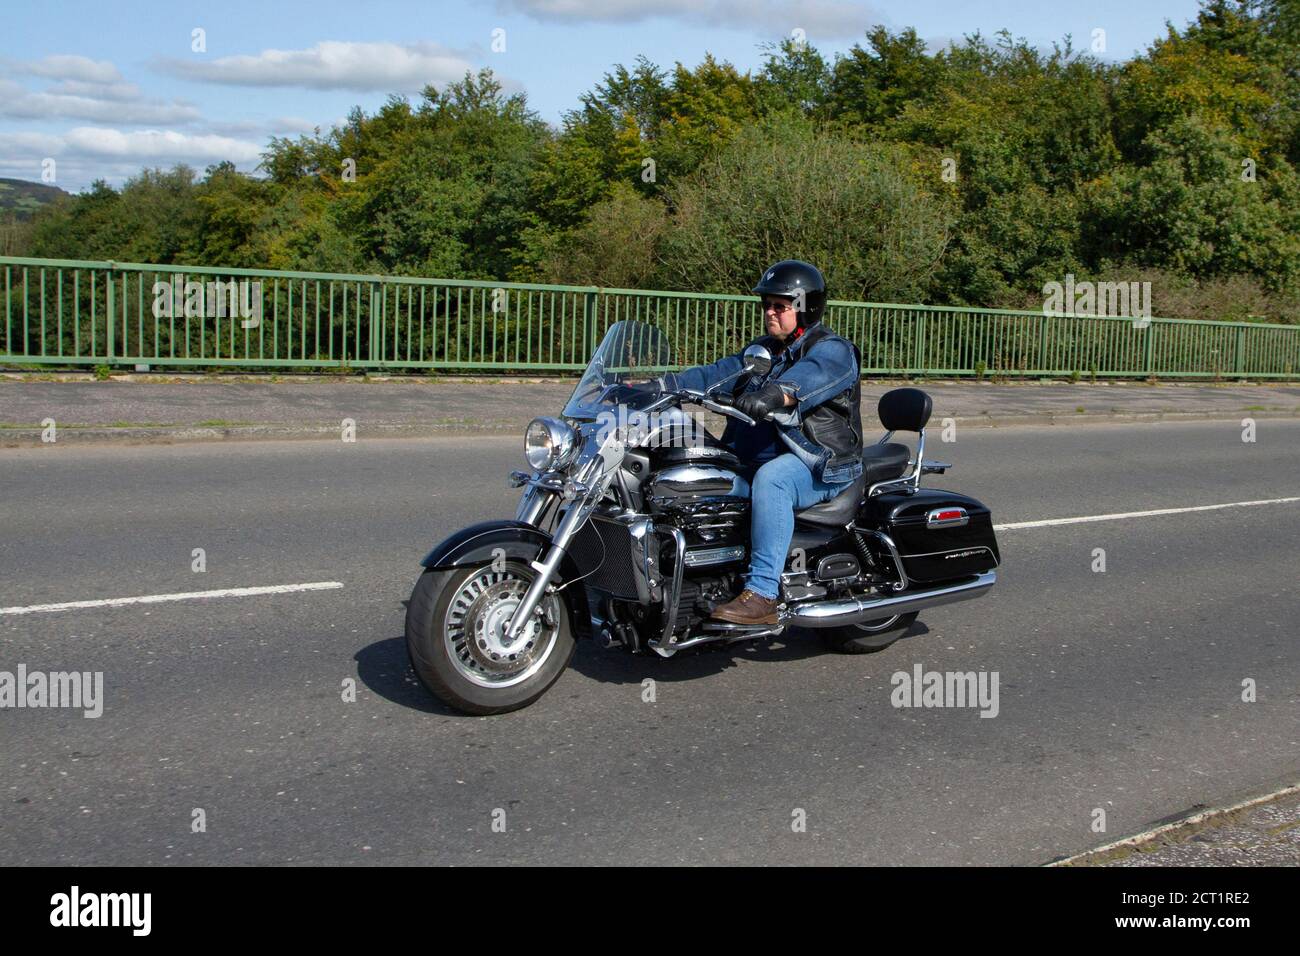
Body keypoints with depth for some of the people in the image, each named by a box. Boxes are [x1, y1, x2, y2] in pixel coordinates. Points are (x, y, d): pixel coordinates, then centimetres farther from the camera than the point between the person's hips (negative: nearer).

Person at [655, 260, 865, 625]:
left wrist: (773, 396, -52)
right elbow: (717, 374, 9)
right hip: (758, 459, 8)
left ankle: (762, 594, -40)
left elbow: (806, 379, -30)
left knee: (770, 478, -38)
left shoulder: (831, 351, -7)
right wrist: (661, 385, -5)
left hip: (822, 464, -8)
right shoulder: (763, 350, 20)